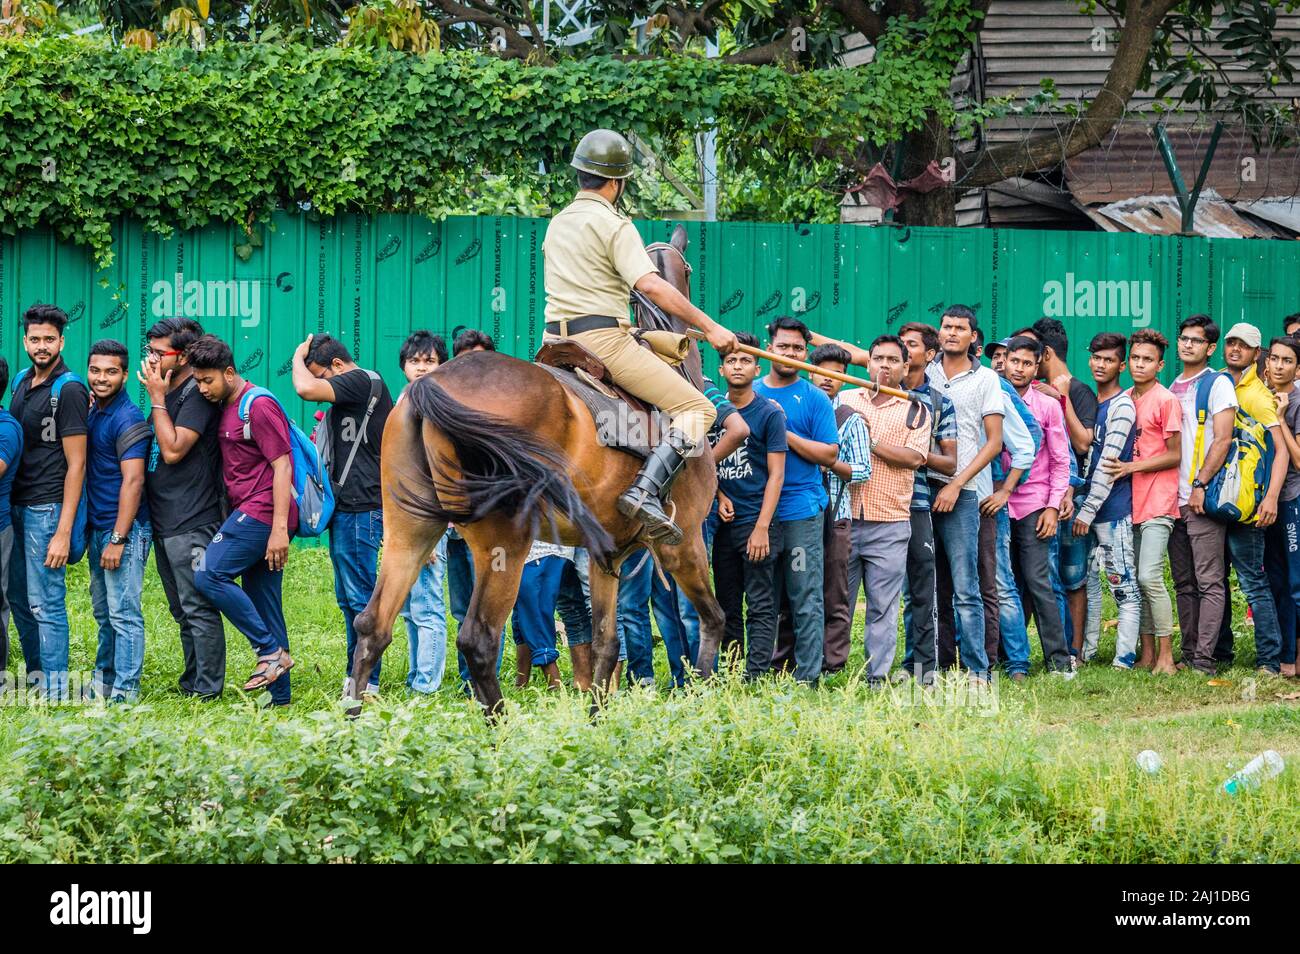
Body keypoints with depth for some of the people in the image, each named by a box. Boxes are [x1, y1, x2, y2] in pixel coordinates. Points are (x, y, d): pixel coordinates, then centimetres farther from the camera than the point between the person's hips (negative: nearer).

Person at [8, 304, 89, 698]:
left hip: (47, 508, -8)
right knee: (18, 596, 13)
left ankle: (54, 692, 0)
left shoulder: (69, 390, -12)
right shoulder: (22, 382, 11)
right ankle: (35, 672, 26)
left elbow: (76, 464, -14)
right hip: (16, 504, 8)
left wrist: (63, 532, -18)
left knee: (46, 603, -6)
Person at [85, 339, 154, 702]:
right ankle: (103, 681, 25)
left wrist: (118, 539, -20)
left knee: (124, 614, -7)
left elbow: (132, 481, -18)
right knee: (104, 612, 16)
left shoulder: (128, 420, -13)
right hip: (98, 528, 9)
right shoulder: (92, 413, 13)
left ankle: (124, 693, -7)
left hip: (124, 529, -9)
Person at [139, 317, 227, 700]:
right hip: (164, 521, 10)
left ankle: (206, 689, -4)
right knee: (183, 611, 14)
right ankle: (192, 682, 21)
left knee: (199, 608, -7)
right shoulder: (167, 392, 15)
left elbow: (173, 450, -20)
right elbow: (153, 451, 22)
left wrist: (157, 400, -14)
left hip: (192, 523, -10)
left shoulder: (197, 395, -13)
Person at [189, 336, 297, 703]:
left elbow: (282, 466, -16)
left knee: (209, 575, -16)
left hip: (263, 512, -9)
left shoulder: (258, 406, -11)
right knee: (262, 604, 8)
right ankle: (279, 694, 9)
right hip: (247, 513, 9)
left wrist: (280, 528, -21)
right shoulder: (225, 407, 17)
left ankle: (272, 652, -12)